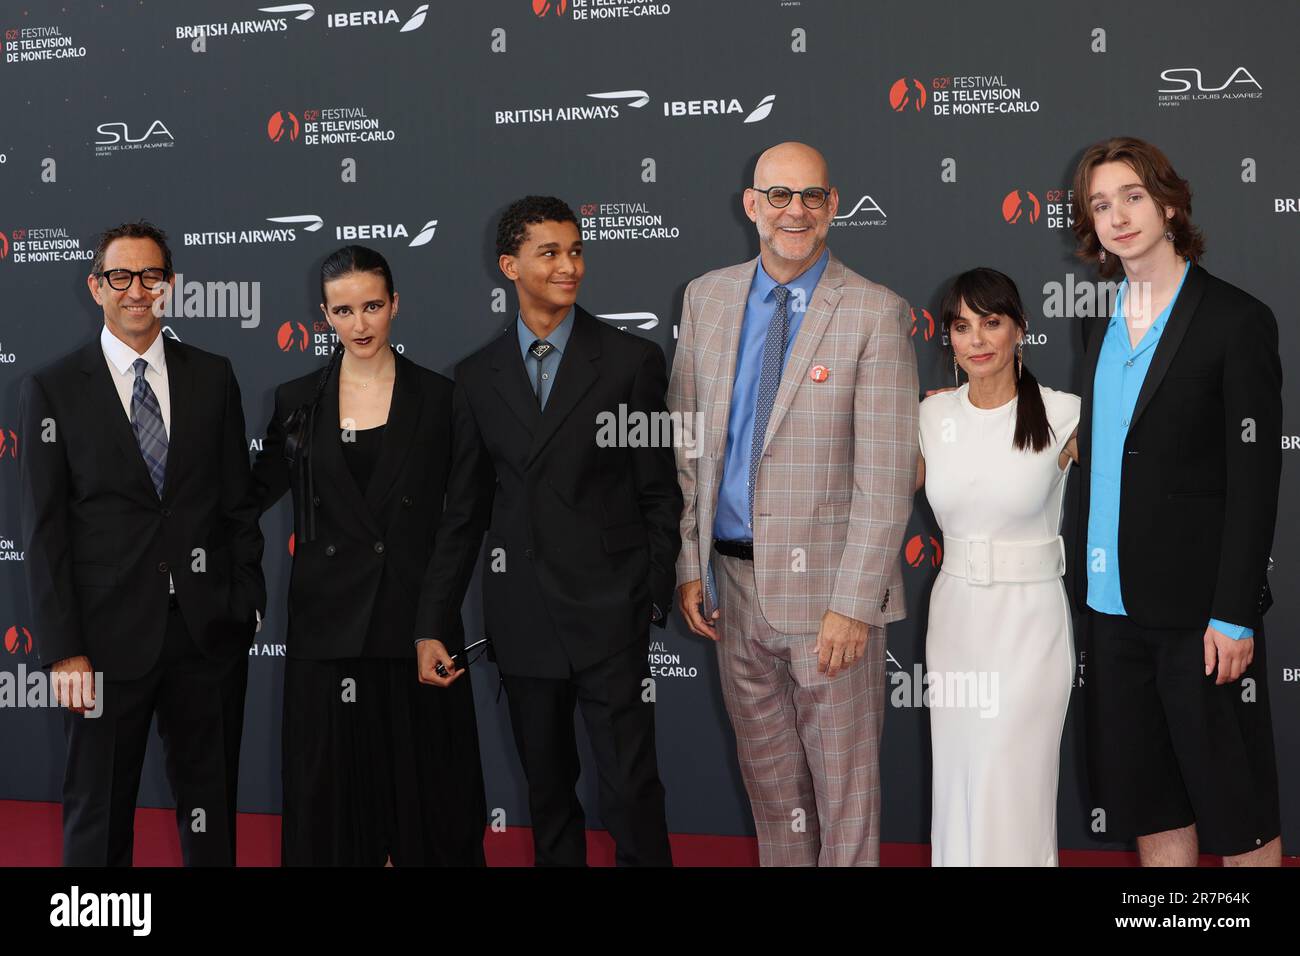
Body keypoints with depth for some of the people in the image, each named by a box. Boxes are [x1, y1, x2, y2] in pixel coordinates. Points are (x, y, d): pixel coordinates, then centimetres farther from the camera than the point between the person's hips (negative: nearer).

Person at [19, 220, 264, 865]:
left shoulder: (212, 377, 7)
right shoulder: (52, 390, 0)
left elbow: (237, 502, 10)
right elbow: (43, 531, -3)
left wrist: (248, 601, 1)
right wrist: (63, 649, -8)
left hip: (210, 634, 2)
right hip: (110, 637, -2)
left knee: (211, 812, 12)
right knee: (98, 816, 8)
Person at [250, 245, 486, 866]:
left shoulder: (436, 398, 1)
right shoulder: (297, 401, 5)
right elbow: (257, 491, 12)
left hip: (416, 616, -1)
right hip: (328, 618, 1)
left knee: (424, 775, 5)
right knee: (330, 779, 7)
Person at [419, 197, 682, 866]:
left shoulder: (633, 361, -1)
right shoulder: (478, 376, 7)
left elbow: (659, 495, 1)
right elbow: (464, 510, 11)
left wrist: (654, 601, -5)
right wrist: (431, 625, 8)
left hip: (609, 614, -3)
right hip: (522, 620, 3)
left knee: (631, 795, -4)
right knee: (547, 794, 13)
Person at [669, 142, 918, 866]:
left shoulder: (876, 314, -8)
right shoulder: (707, 299, 7)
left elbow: (886, 474, -12)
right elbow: (686, 444, 10)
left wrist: (852, 603, -17)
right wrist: (690, 563, 4)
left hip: (827, 586, -4)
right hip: (732, 578, 4)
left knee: (844, 778, 6)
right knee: (768, 776, 17)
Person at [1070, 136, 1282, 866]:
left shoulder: (1236, 321, -8)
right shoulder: (1103, 331, 11)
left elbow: (1254, 479, -11)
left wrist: (1234, 616, -15)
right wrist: (1092, 585, 7)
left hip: (1200, 611, -6)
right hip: (1115, 607, 6)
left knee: (1237, 811, 4)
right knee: (1147, 805, 12)